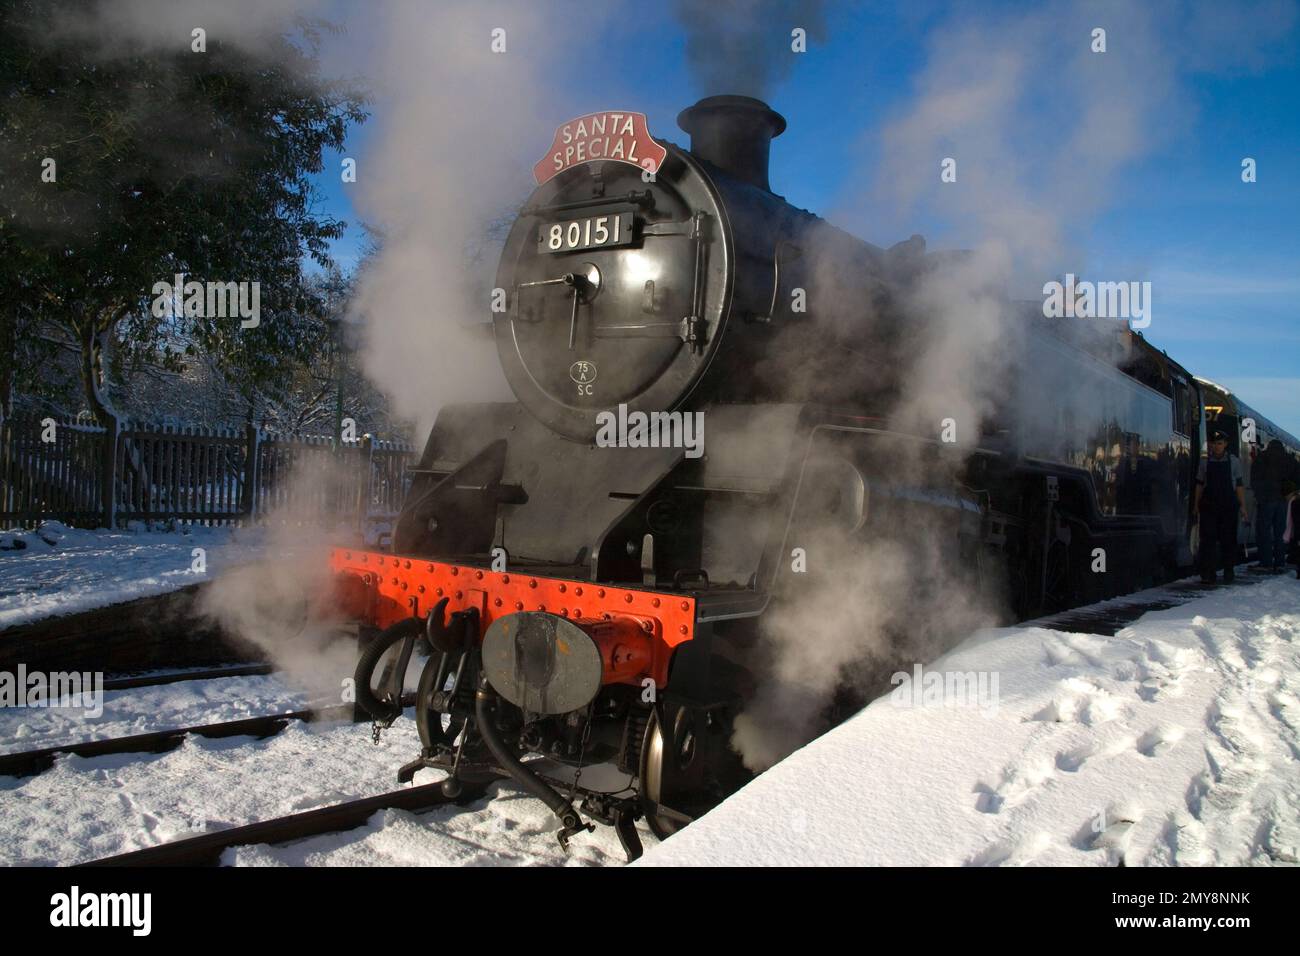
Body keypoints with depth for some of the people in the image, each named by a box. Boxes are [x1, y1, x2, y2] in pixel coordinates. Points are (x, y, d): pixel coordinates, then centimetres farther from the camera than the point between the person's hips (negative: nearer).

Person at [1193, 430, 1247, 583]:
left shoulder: (1234, 461, 4)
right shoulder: (1205, 462, 6)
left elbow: (1239, 485, 5)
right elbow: (1200, 484, 10)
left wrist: (1242, 506, 2)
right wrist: (1196, 505, 7)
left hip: (1229, 506, 0)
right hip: (1208, 506, 0)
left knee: (1228, 539, 4)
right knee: (1208, 538, -4)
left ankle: (1228, 572, 12)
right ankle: (1208, 573, -3)